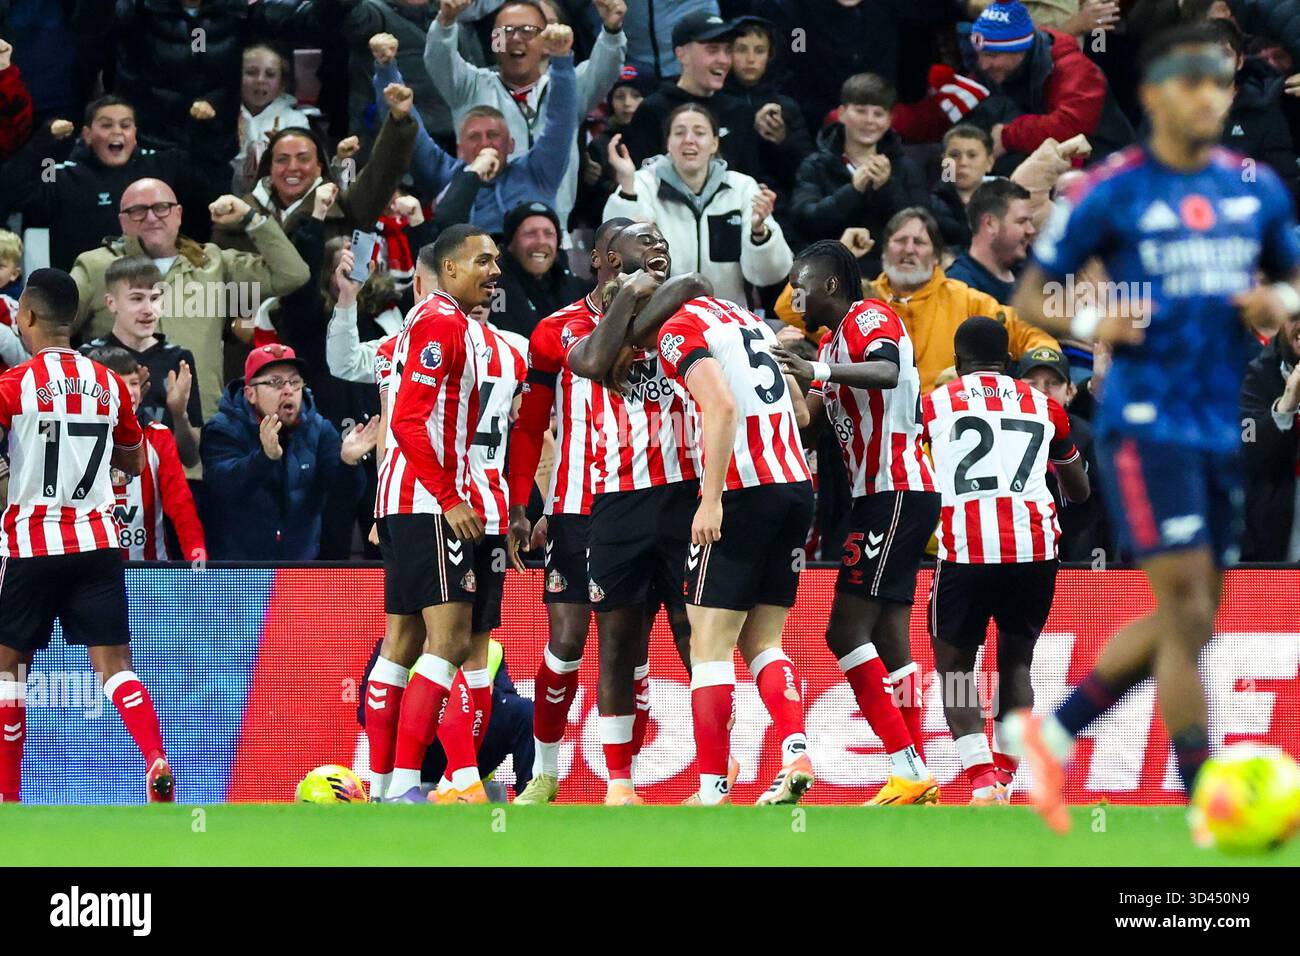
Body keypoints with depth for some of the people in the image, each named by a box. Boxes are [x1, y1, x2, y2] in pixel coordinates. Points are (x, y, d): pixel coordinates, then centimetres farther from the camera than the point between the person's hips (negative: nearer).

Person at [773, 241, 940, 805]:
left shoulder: (870, 318, -8)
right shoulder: (834, 342, 22)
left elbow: (887, 372, -31)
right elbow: (810, 427, 27)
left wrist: (819, 373, -43)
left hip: (896, 493, -10)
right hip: (880, 496, 10)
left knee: (846, 632, -14)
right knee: (888, 640, 8)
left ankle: (907, 772, -18)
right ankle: (916, 780, 7)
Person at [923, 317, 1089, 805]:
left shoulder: (934, 403, 12)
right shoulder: (1044, 406, 19)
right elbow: (1080, 490, 32)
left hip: (966, 550, -2)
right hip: (1035, 548, 2)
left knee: (954, 665, 10)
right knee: (1016, 662, 21)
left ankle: (983, 781, -8)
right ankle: (1005, 778, 12)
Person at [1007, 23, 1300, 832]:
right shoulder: (1113, 192, -5)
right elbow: (1030, 295, 0)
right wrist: (1090, 325, -19)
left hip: (1227, 425, 6)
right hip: (1148, 422, -6)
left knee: (1182, 622, 10)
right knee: (1187, 614, -12)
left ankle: (1055, 733, 29)